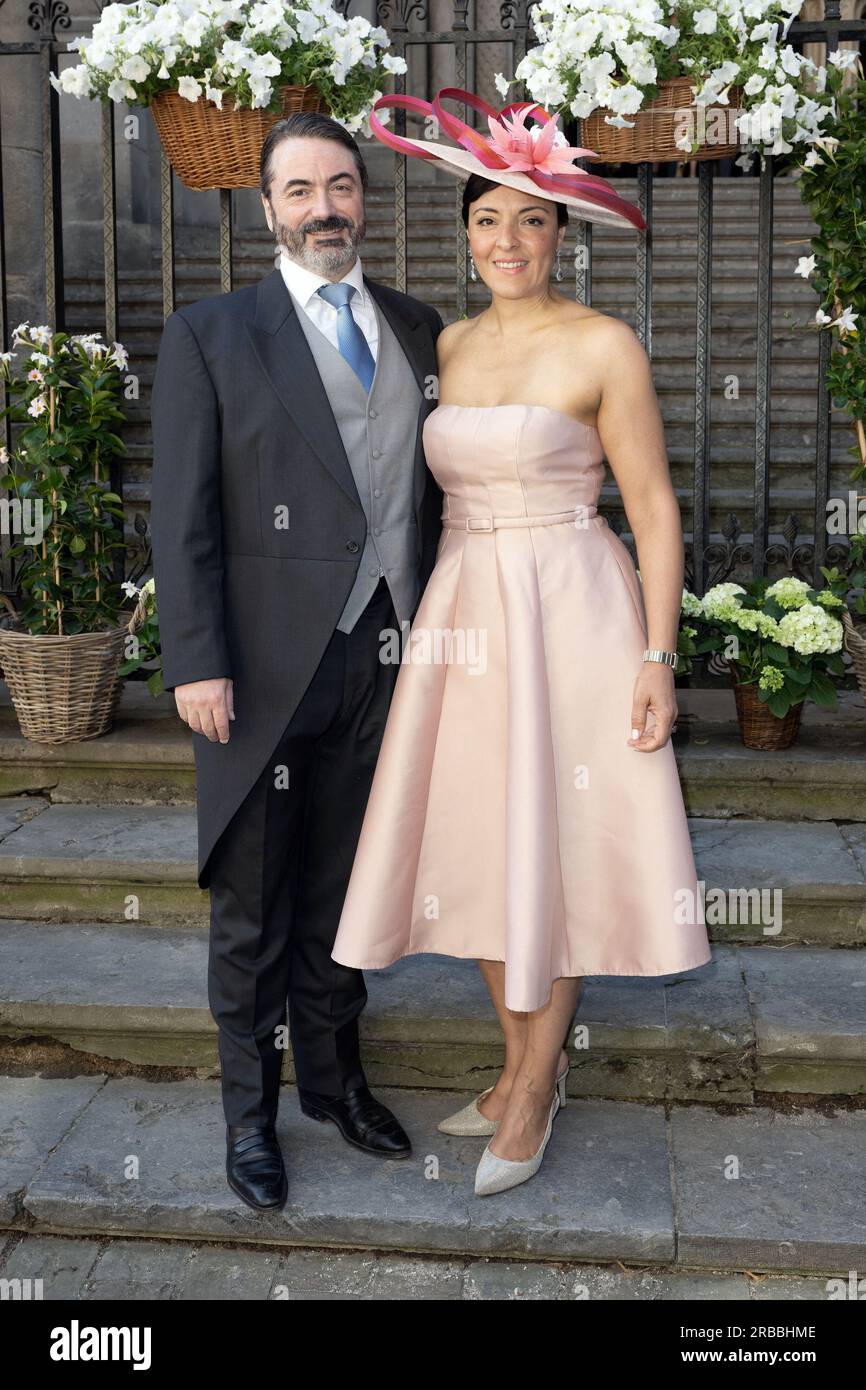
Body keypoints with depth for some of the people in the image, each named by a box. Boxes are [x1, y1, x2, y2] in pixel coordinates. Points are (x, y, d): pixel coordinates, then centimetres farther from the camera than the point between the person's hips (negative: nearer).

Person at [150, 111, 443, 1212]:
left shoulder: (420, 331, 11)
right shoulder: (210, 335, -1)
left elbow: (434, 491, 13)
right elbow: (182, 515, -7)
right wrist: (196, 662, -13)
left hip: (381, 663, 4)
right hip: (263, 671, -3)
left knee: (343, 894, 17)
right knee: (252, 908, 10)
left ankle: (333, 1076, 36)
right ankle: (250, 1110, 28)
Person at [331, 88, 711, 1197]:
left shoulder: (603, 346, -6)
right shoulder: (446, 347, 10)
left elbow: (655, 509, -7)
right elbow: (435, 491, 14)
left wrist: (658, 658, -13)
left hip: (569, 614, -5)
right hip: (461, 613, 6)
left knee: (552, 849, 2)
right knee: (476, 844, 9)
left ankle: (535, 1089, 20)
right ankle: (523, 1065, 27)